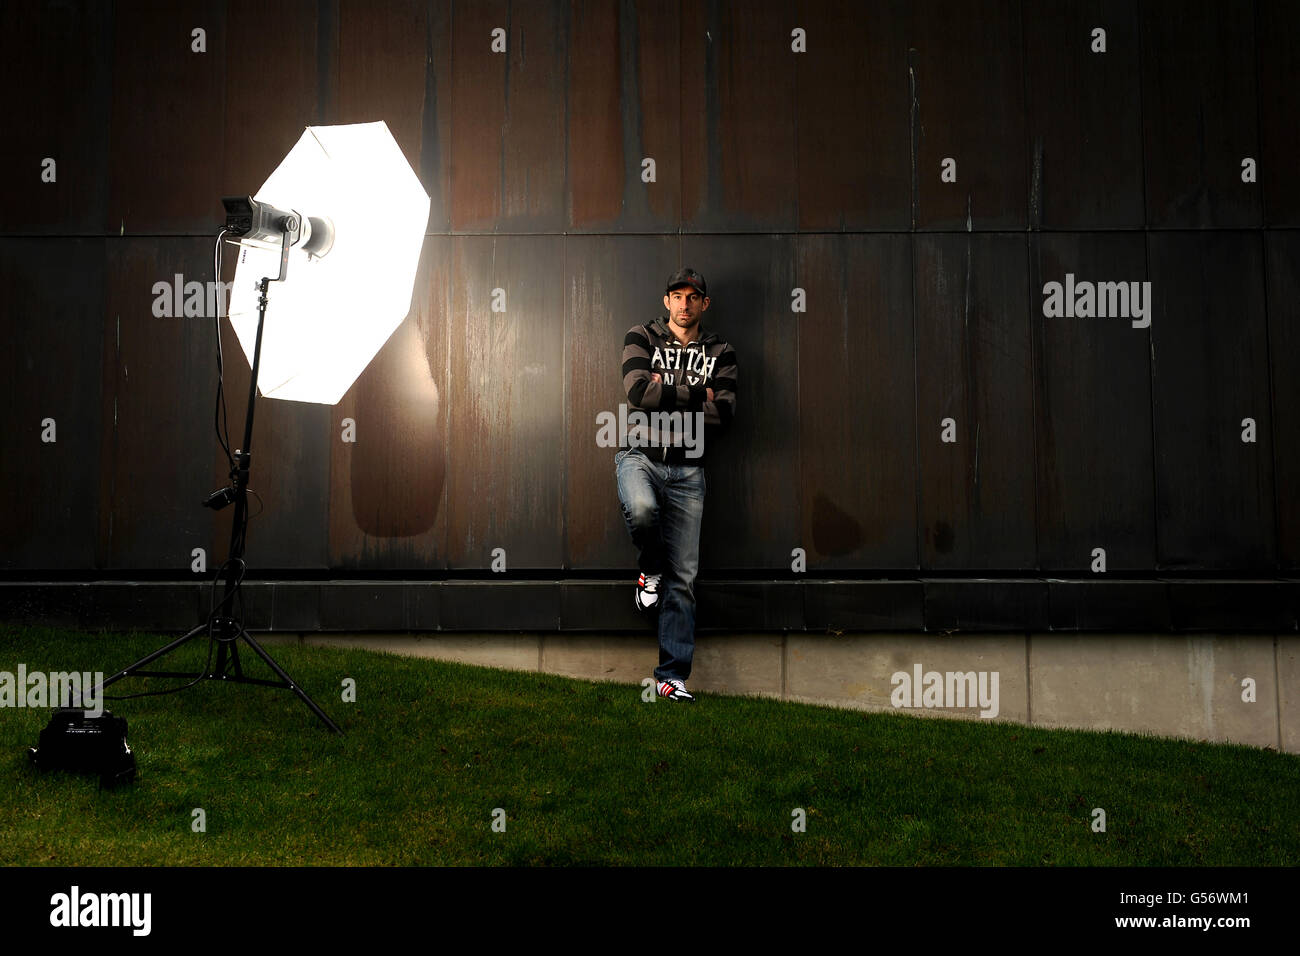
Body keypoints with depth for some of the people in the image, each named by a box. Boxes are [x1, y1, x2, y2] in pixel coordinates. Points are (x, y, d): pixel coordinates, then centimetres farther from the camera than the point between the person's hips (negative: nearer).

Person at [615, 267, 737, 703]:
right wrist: (698, 395, -7)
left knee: (683, 576, -2)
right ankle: (649, 571, -1)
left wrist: (666, 398, -9)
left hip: (687, 468, 2)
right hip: (640, 455, -2)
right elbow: (638, 391, -13)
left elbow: (724, 414, -5)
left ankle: (672, 676, 5)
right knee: (642, 509, -36)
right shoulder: (641, 338, 6)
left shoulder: (720, 353, 10)